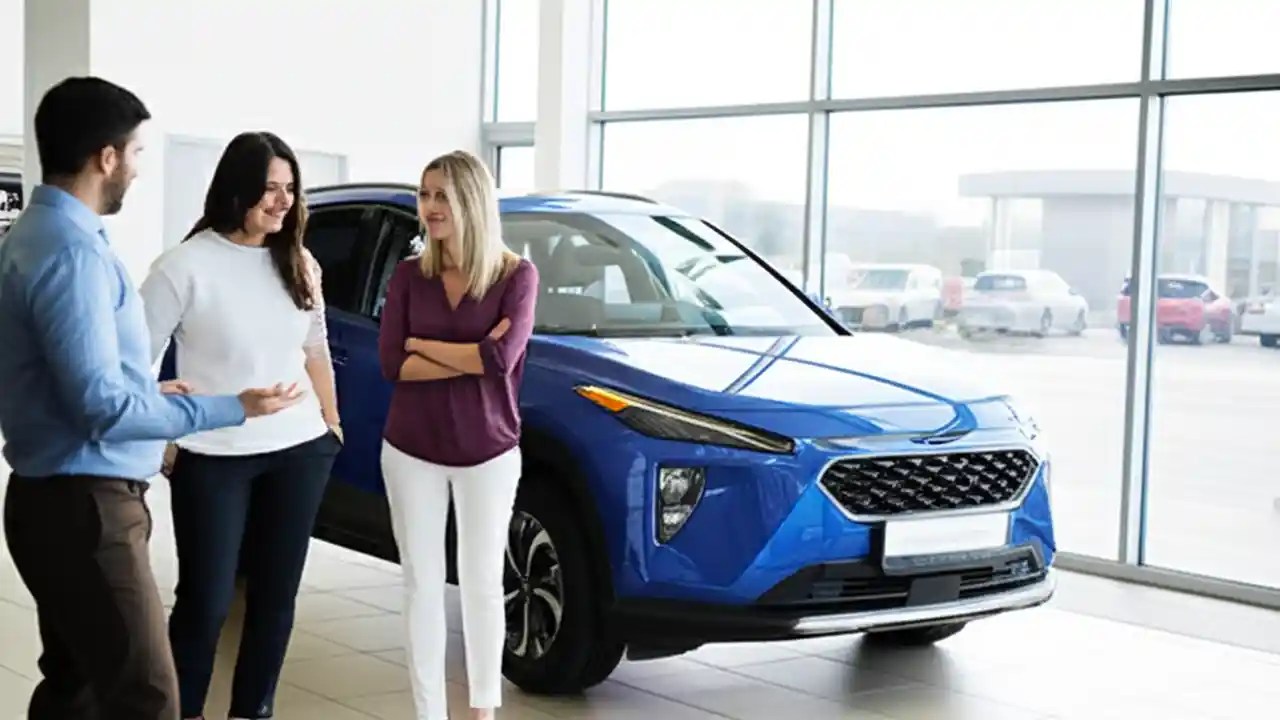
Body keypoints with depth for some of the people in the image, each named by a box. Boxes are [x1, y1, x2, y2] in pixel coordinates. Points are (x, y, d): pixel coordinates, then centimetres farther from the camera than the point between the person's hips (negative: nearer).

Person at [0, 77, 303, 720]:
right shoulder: (71, 250, -21)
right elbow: (103, 408, -23)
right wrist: (232, 409, -16)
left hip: (59, 499, 11)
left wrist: (149, 393, 22)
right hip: (83, 508, -11)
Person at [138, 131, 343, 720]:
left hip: (300, 452, 5)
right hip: (213, 461, -5)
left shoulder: (299, 263, 7)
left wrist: (332, 425, 17)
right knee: (205, 601, 1)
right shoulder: (186, 265, -11)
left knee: (275, 595, 10)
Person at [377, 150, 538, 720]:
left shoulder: (516, 275, -8)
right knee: (422, 583, 7)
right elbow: (391, 365, -10)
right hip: (411, 450, 2)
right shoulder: (408, 276, -1)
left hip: (487, 453, -2)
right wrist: (472, 357, -17)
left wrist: (421, 344, -11)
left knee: (482, 582, 9)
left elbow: (502, 360, -21)